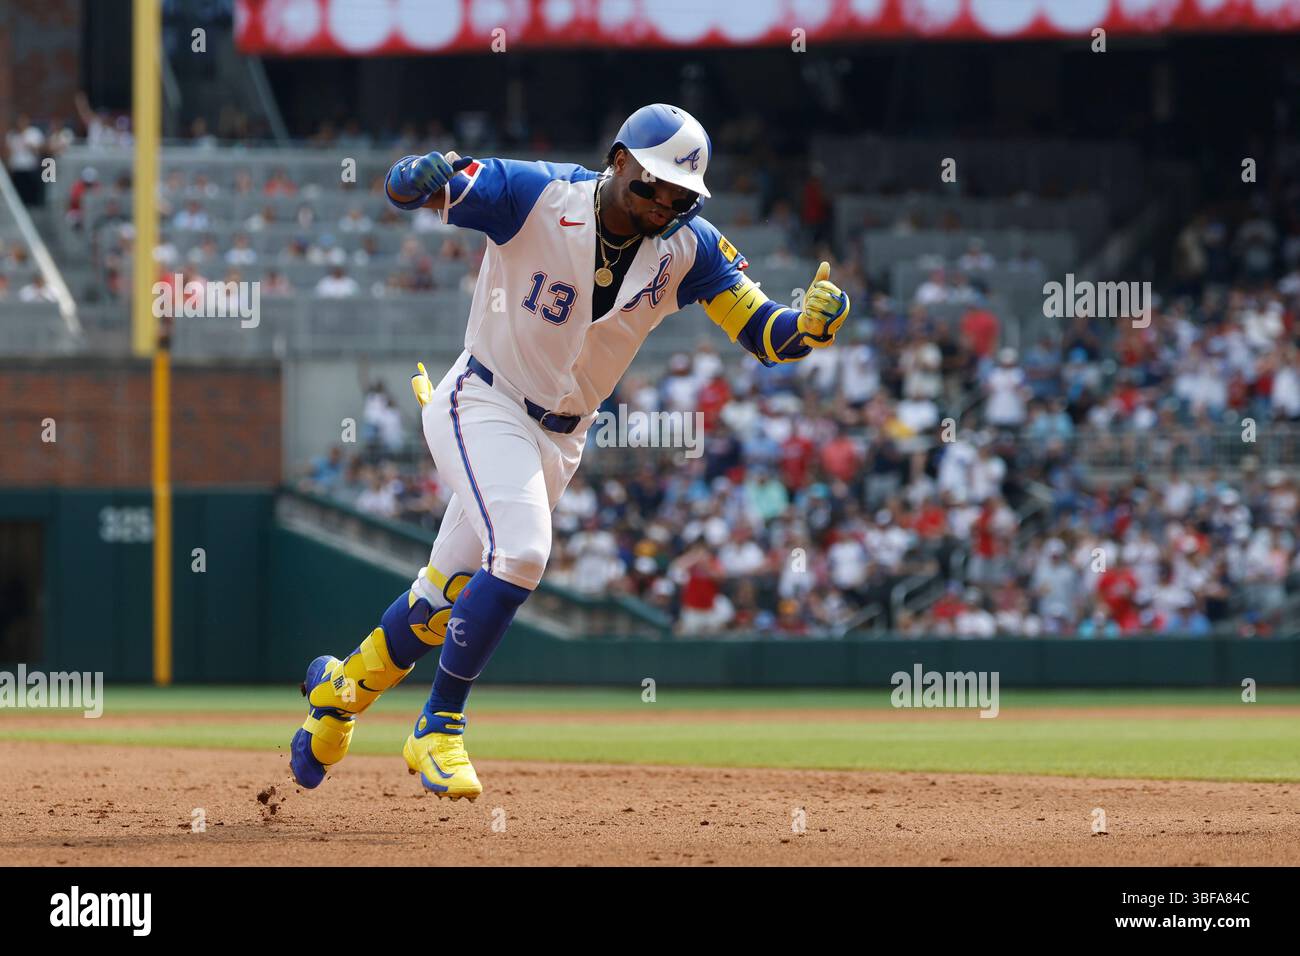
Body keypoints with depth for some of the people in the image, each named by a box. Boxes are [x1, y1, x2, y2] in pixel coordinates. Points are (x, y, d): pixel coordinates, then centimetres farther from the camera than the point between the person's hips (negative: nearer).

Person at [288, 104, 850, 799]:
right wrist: (427, 180, -48)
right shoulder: (537, 196, -19)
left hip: (560, 439, 5)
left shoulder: (688, 249, -8)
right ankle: (439, 728, -14)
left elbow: (769, 338, -10)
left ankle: (341, 687, 38)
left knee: (456, 588, 13)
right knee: (521, 550, -27)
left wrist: (814, 323, -34)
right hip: (482, 406, -5)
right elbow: (402, 187, -23)